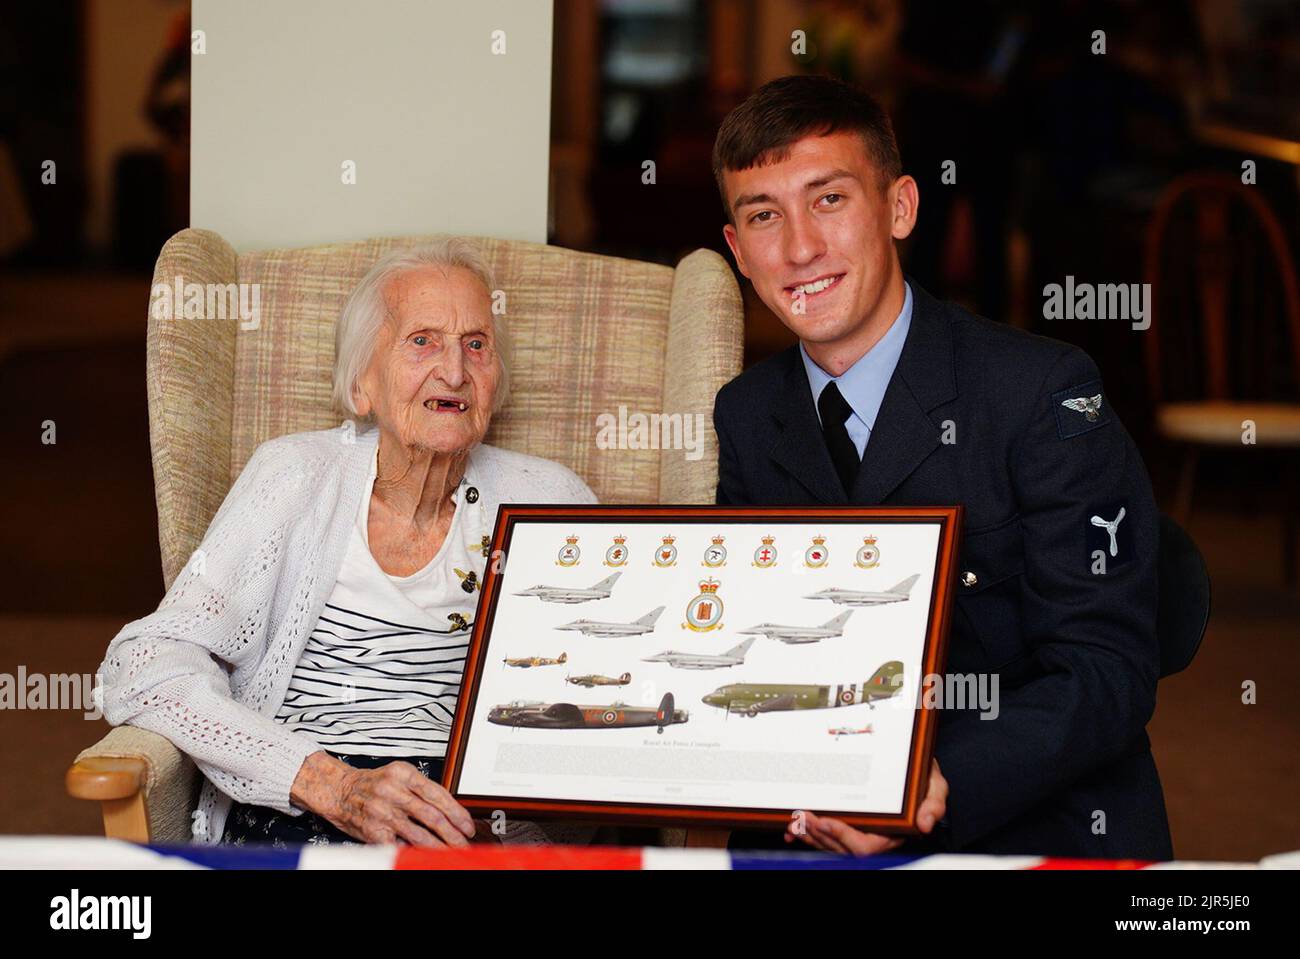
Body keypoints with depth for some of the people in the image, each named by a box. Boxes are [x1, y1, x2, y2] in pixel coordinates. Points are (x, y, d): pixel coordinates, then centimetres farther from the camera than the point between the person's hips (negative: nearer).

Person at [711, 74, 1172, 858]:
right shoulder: (746, 418, 9)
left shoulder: (1045, 391, -8)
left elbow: (1108, 669, -12)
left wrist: (940, 792, -27)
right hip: (826, 835, 4)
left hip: (1047, 832, -3)